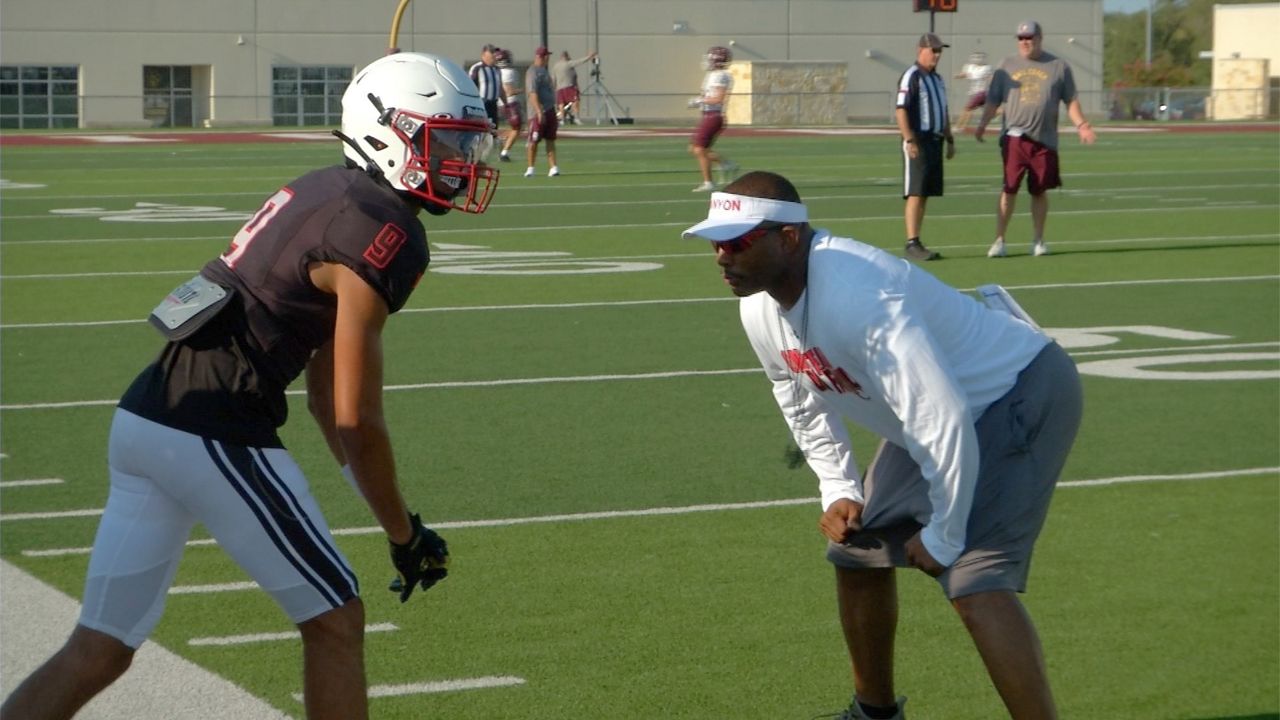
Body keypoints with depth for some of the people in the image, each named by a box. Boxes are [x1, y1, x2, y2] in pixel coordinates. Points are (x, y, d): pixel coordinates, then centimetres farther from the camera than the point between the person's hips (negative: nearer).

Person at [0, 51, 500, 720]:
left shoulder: (324, 191, 17)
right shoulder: (383, 235, -11)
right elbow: (357, 419, -10)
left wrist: (380, 501, 25)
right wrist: (404, 533, 2)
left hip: (140, 420, 9)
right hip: (215, 437, -9)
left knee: (98, 650, 12)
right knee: (334, 622, 7)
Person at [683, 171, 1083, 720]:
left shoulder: (855, 296, -36)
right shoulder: (759, 309, -6)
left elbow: (944, 421, -36)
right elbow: (805, 404, 14)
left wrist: (943, 535, -24)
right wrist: (840, 490, 3)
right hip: (934, 412, 10)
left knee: (974, 581, -24)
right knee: (857, 549, 16)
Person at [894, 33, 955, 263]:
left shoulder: (937, 78, 18)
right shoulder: (911, 77, -9)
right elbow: (900, 110, -16)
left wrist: (949, 139, 21)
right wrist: (909, 140, -23)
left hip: (935, 140, 8)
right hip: (918, 141, -8)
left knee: (925, 194, 8)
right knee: (915, 193, -10)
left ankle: (917, 243, 12)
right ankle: (912, 244, -11)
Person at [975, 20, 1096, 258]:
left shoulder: (1058, 67, 7)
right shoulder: (1007, 66, 9)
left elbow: (1071, 100, 9)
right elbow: (993, 100, 8)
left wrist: (1081, 125, -5)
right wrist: (982, 125, -6)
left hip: (1045, 140, 1)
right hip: (1014, 138, 0)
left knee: (1039, 191, 6)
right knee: (1009, 189, -6)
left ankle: (1038, 241, 16)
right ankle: (999, 240, -2)